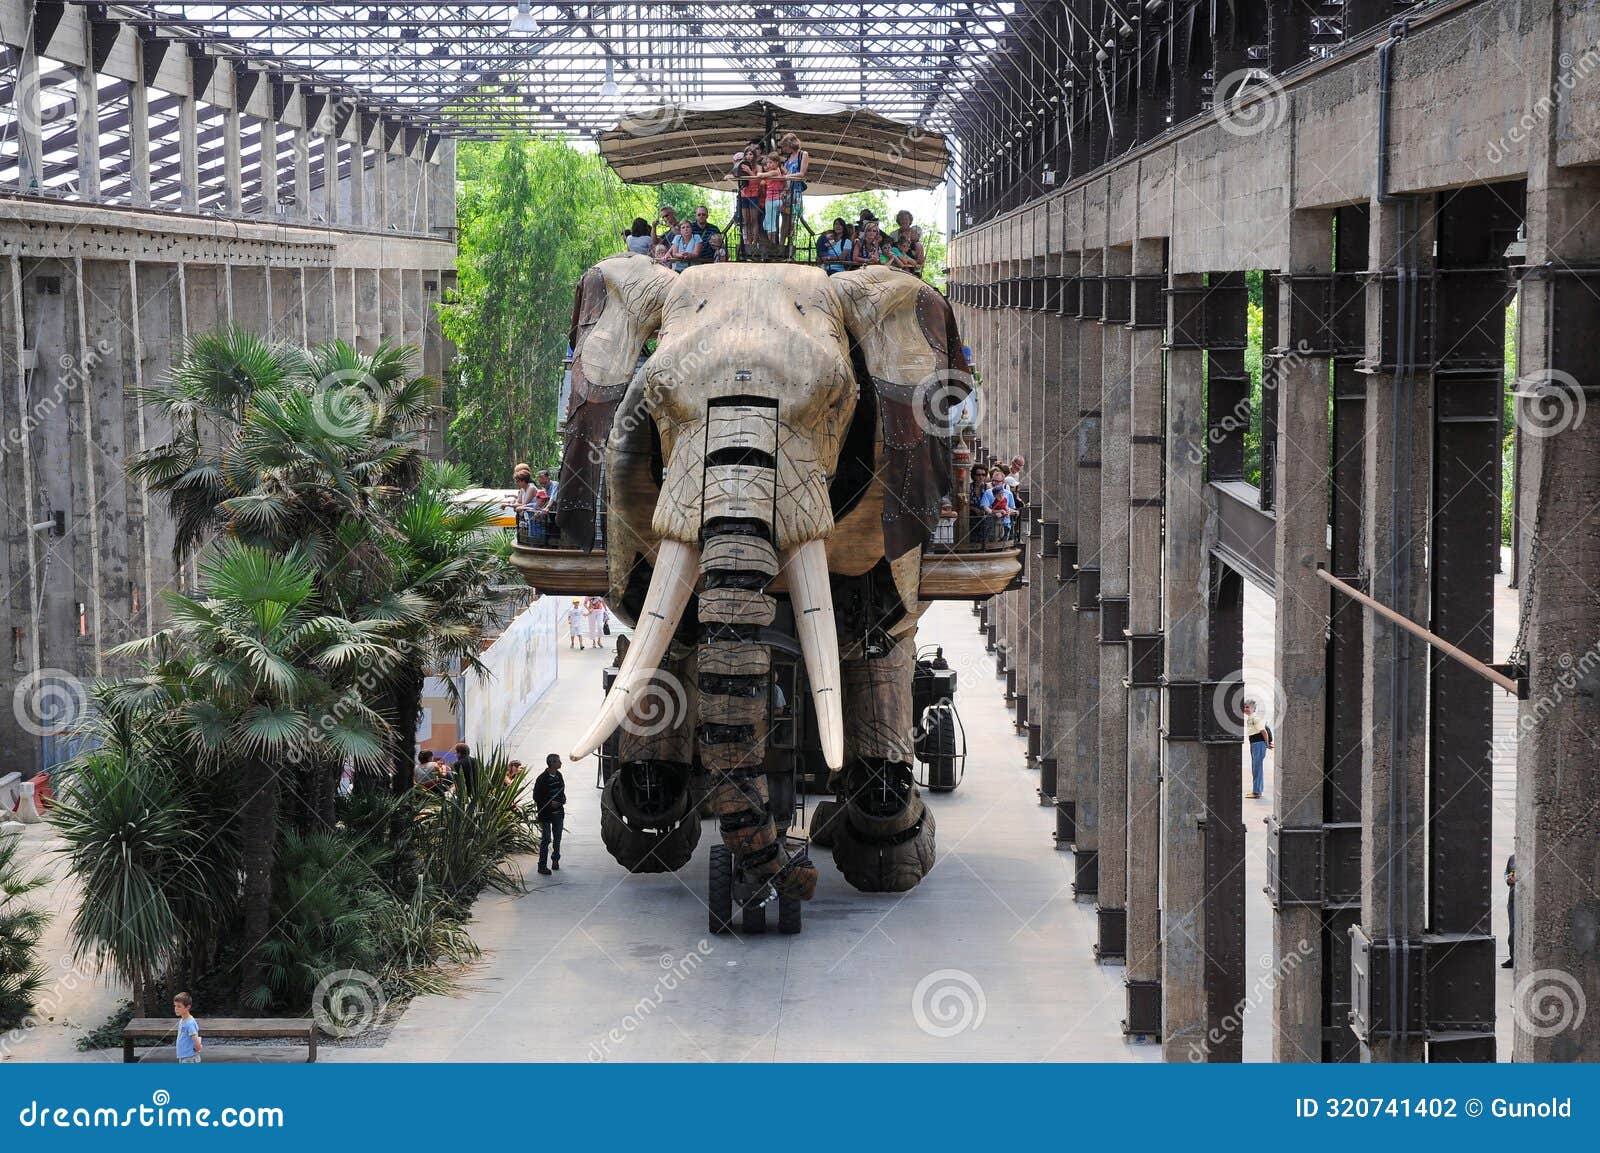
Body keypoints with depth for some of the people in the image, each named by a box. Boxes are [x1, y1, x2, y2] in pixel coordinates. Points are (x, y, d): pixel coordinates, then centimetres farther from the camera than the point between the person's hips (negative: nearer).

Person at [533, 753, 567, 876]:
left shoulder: (558, 775, 4)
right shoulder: (542, 778, -16)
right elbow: (536, 797, -13)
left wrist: (563, 799, -3)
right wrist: (550, 803, -19)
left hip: (558, 812, 6)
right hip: (546, 813, -6)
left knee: (557, 838, 15)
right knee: (546, 839, -5)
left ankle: (555, 860, 30)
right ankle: (542, 866, 0)